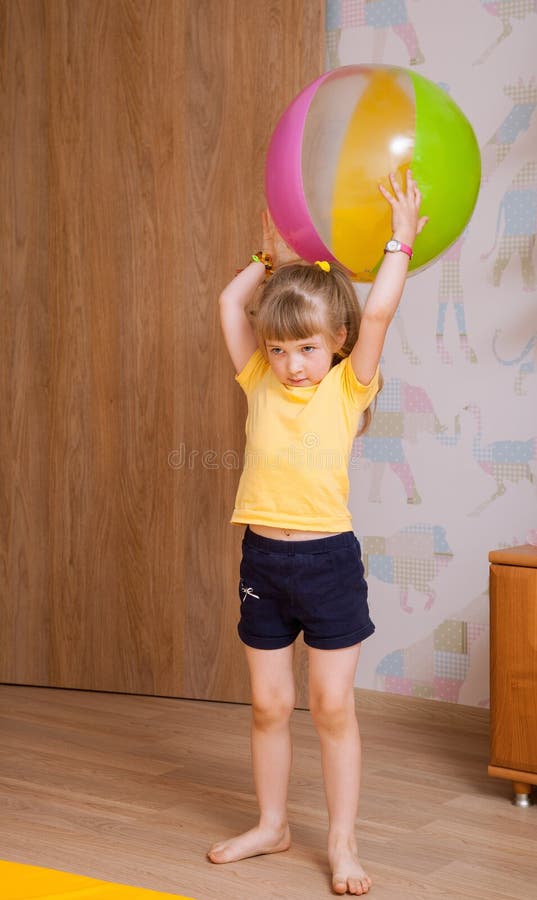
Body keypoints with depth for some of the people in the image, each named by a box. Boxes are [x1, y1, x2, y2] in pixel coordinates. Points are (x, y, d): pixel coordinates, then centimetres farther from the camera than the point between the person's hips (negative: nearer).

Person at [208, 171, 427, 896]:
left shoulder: (347, 388, -3)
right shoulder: (261, 385, 6)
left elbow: (379, 311, -13)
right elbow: (230, 303, 7)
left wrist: (402, 239, -3)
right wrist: (274, 257, 15)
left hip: (328, 558, -3)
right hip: (262, 558, 4)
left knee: (333, 706, 3)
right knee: (268, 705, 12)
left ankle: (342, 842, 14)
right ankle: (272, 825, 28)